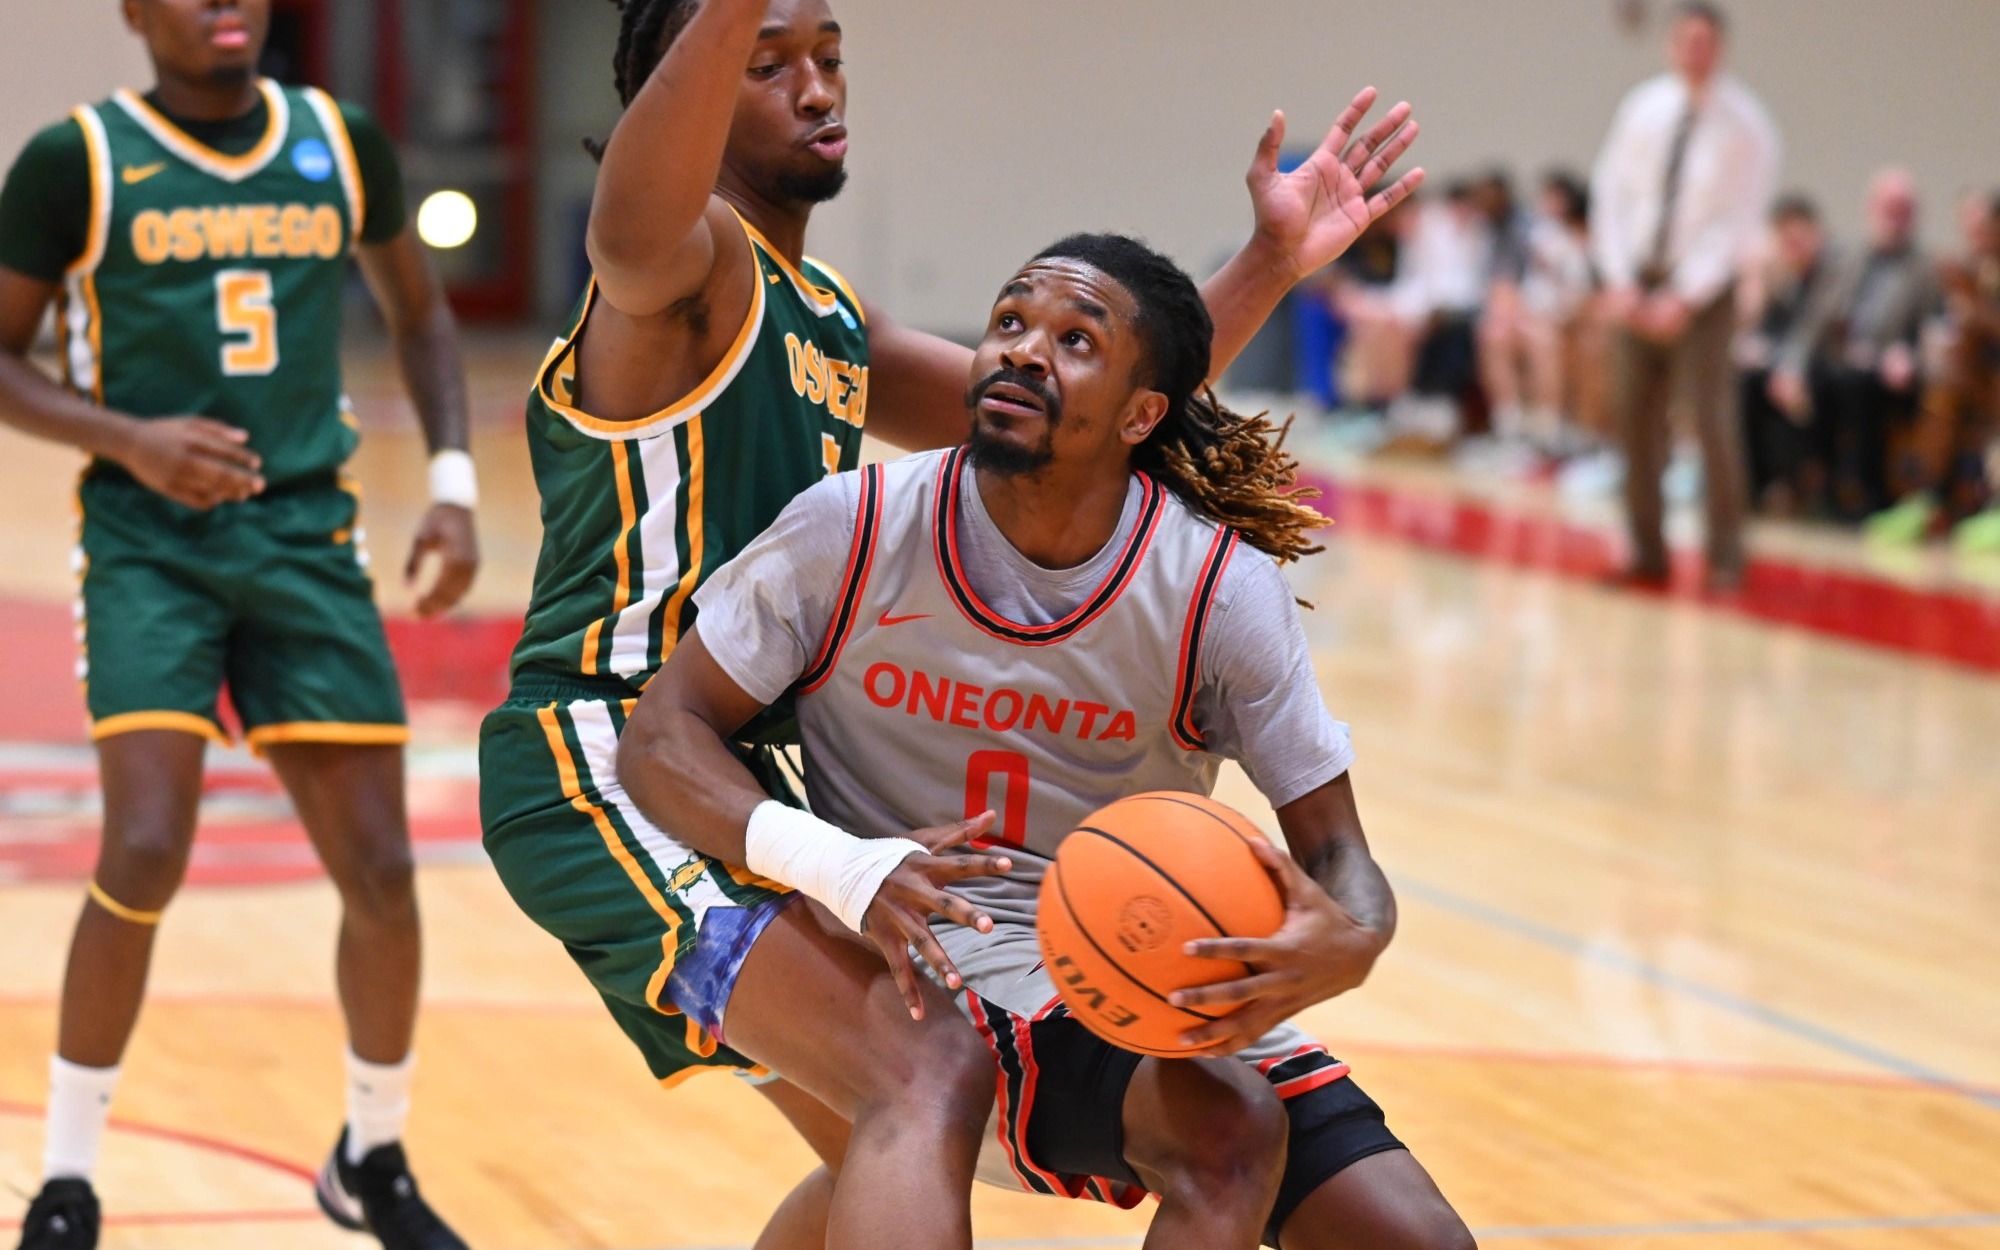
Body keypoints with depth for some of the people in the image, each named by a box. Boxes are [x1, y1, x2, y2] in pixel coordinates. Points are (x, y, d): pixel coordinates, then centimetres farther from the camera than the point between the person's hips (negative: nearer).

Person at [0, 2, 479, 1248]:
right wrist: (131, 439, -16)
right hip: (148, 542, -3)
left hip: (307, 536, 3)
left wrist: (453, 482, 7)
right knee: (146, 853, -18)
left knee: (380, 869, 0)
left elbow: (420, 311, 19)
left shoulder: (342, 144, 6)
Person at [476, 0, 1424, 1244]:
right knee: (934, 1074, -28)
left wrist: (1270, 264, 8)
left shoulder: (831, 322, 18)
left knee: (886, 1145, 25)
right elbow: (635, 230, -38)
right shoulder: (694, 264, -12)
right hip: (607, 766, -10)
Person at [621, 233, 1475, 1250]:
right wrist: (835, 864, -31)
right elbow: (660, 736, -11)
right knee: (1227, 1129, -31)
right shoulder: (857, 529, -12)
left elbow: (1335, 851, -6)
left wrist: (1346, 945, -32)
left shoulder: (1223, 586, -10)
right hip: (929, 974, -3)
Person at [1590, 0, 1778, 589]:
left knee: (1713, 419, -9)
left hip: (1702, 290, -4)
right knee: (1637, 420, 4)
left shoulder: (1745, 124, -7)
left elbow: (1738, 223, -10)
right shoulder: (1643, 109, 3)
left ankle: (1725, 557, 0)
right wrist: (1619, 281, -6)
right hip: (1636, 282, 4)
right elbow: (1611, 194, 5)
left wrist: (1685, 298, -16)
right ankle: (1647, 554, 11)